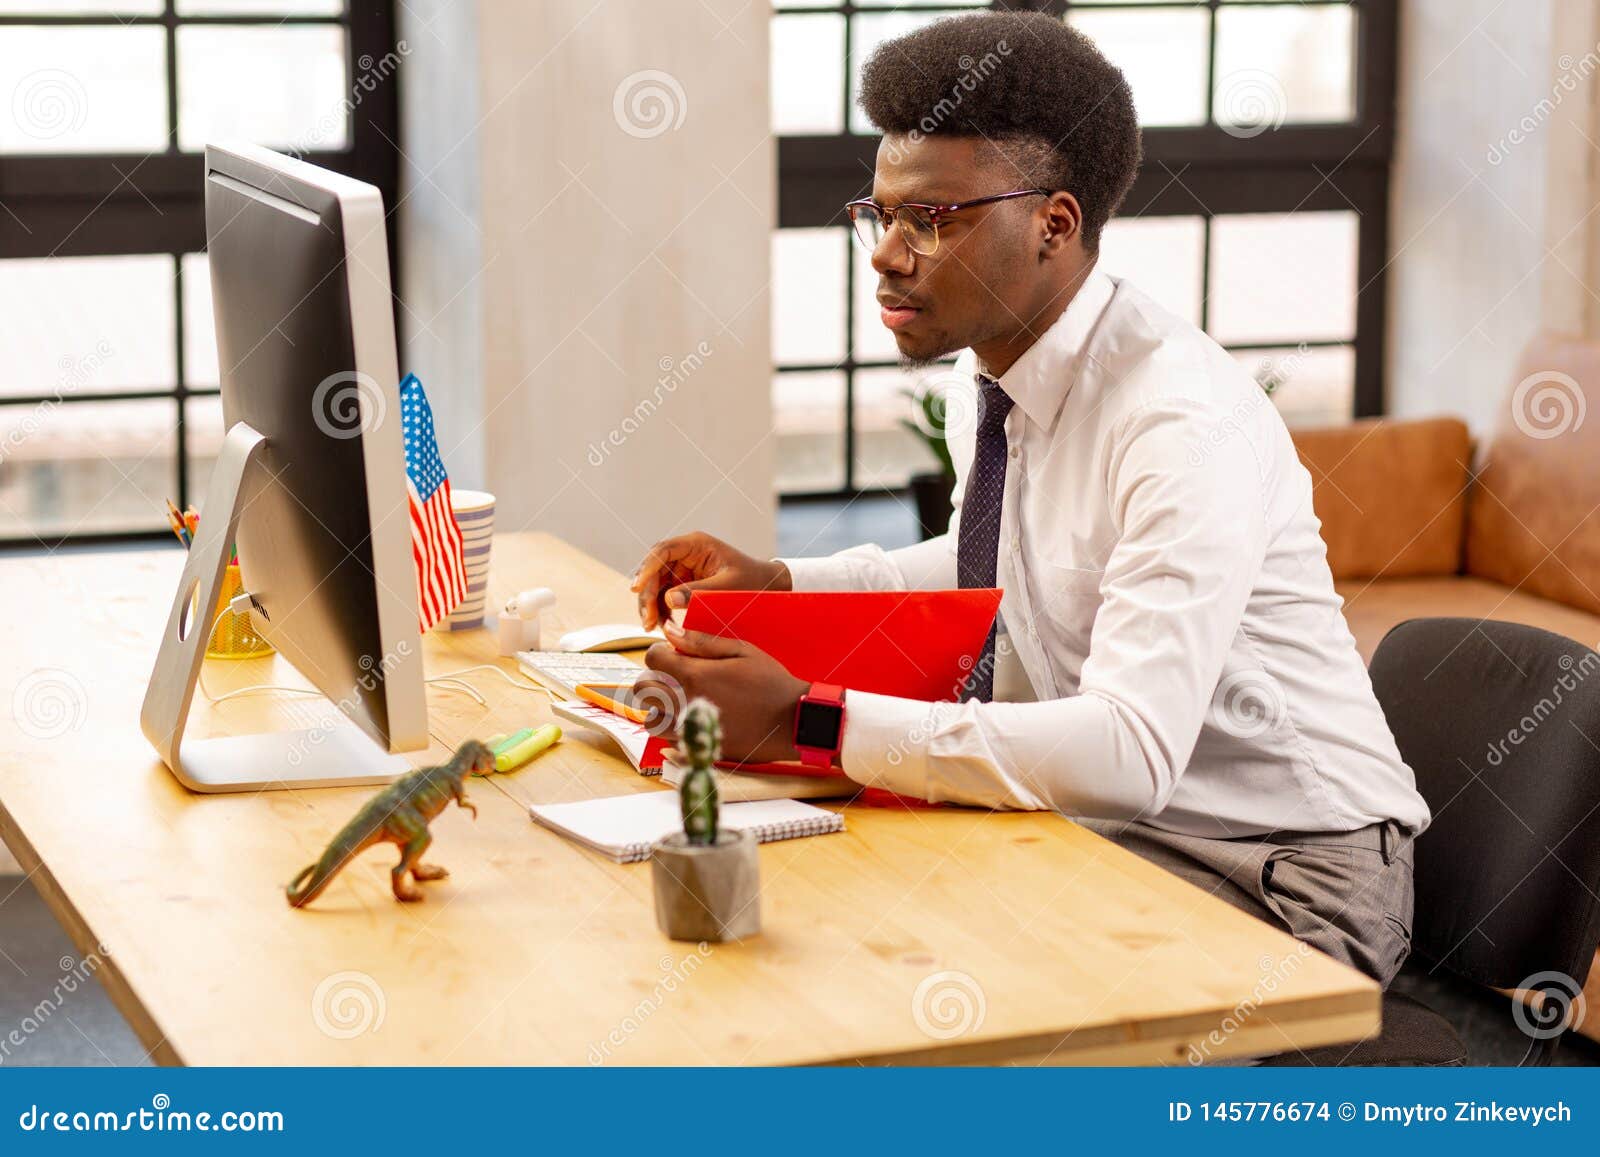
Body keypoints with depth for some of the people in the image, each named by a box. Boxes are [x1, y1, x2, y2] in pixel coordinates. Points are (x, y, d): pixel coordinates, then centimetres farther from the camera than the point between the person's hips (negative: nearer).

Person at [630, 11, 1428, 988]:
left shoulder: (1185, 422, -24)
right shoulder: (990, 372, 3)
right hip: (1104, 824, 8)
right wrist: (774, 584, 8)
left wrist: (806, 721, -35)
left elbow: (1132, 752, -33)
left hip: (1275, 877, -8)